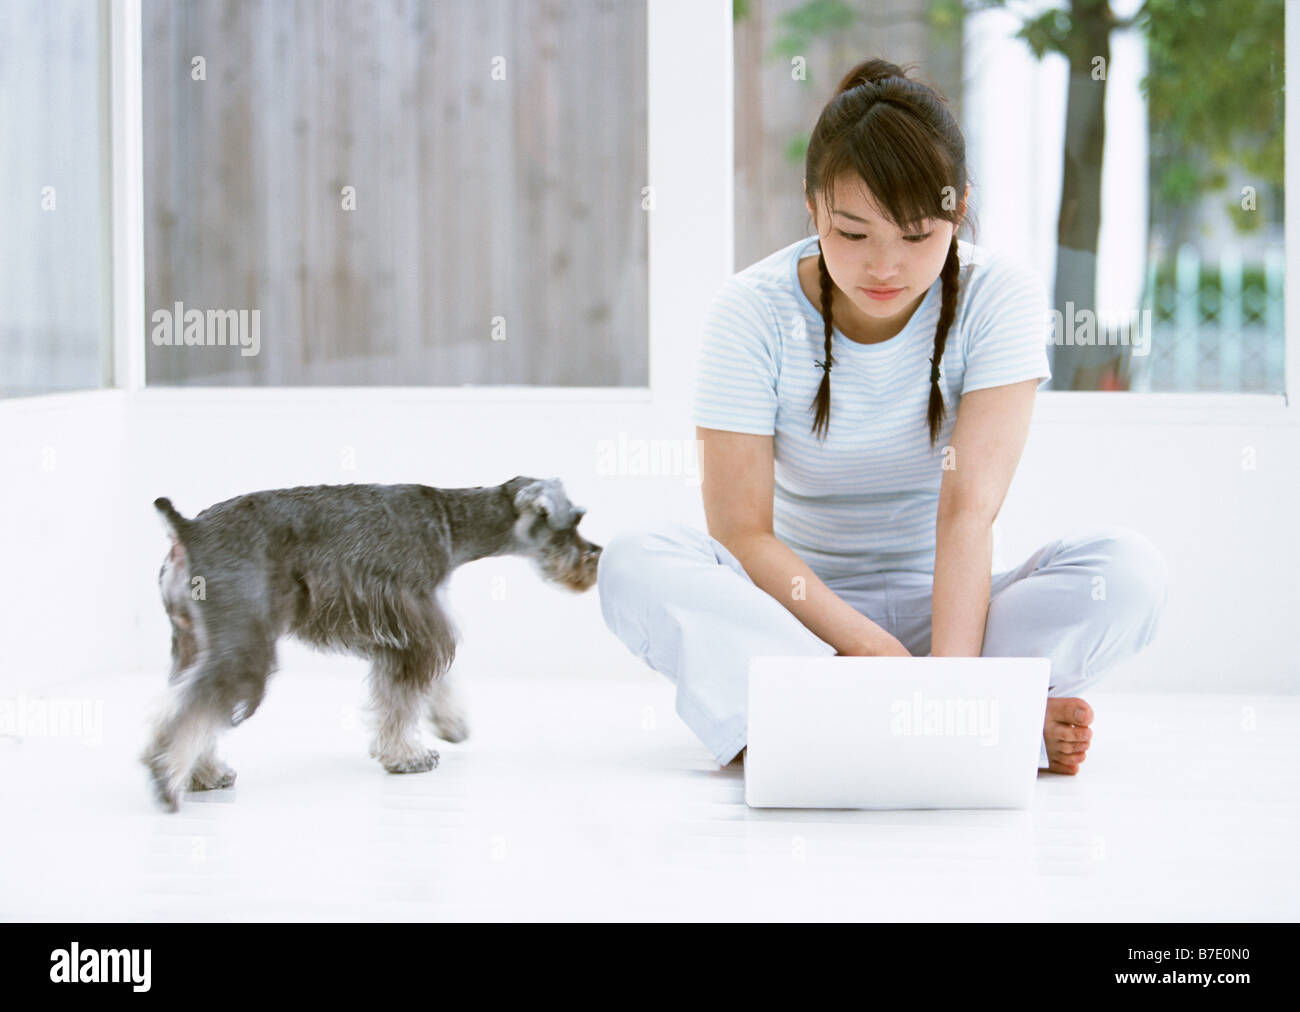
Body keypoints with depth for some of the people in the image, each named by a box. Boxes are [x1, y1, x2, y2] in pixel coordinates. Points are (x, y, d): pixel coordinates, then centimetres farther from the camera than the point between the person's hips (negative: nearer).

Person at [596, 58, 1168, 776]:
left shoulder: (999, 296, -10)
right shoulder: (752, 312, -11)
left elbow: (970, 507, -20)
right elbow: (741, 532, -16)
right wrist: (871, 648, -29)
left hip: (939, 602, 0)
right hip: (798, 602, 0)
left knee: (1129, 570, -26)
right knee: (632, 567, -30)